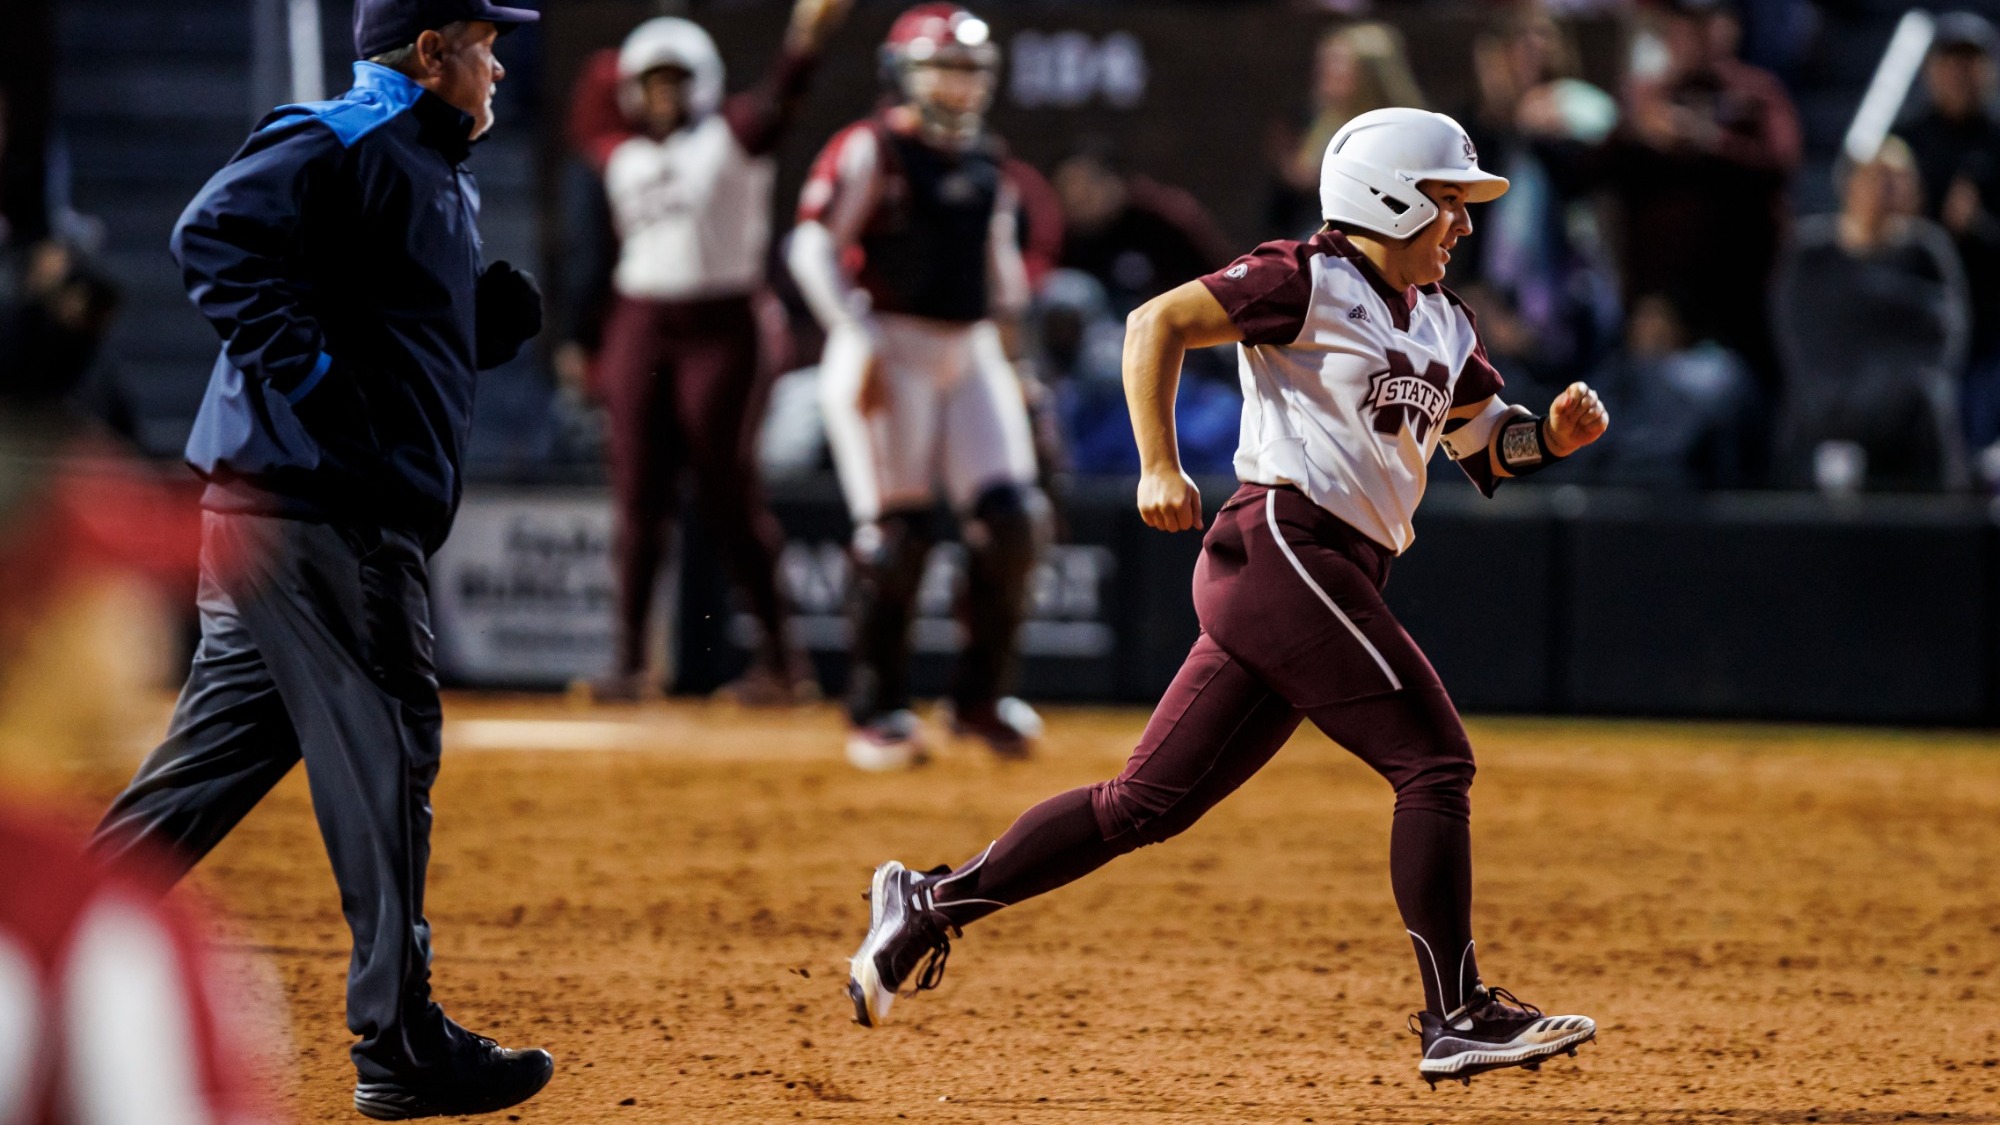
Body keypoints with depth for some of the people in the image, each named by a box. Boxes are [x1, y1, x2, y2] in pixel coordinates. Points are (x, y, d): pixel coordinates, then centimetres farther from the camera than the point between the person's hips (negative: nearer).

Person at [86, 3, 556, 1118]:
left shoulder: (442, 178, 22)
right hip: (317, 512, -10)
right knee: (385, 755, -6)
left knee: (220, 756, 11)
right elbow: (218, 234, -23)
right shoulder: (346, 141, -10)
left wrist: (498, 317, 10)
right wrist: (305, 369, -25)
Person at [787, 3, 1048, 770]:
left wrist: (1012, 325, 18)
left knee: (1011, 518, -4)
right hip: (890, 348, -6)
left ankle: (979, 697, 10)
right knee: (896, 532, -6)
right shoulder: (871, 151, -7)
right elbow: (813, 247, -12)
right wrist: (862, 345, -18)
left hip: (972, 352, 6)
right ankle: (875, 713, 5)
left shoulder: (985, 163, 14)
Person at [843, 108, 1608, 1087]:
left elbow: (1486, 445, 27)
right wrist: (1159, 469, -18)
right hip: (1281, 541, -9)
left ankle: (934, 901, 13)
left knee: (1151, 801, 6)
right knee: (1434, 761, -12)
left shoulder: (1442, 325, 21)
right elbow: (1160, 320, -8)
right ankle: (1457, 1019, -11)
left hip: (1337, 580, 9)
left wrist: (1554, 435, 4)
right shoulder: (1311, 279, -5)